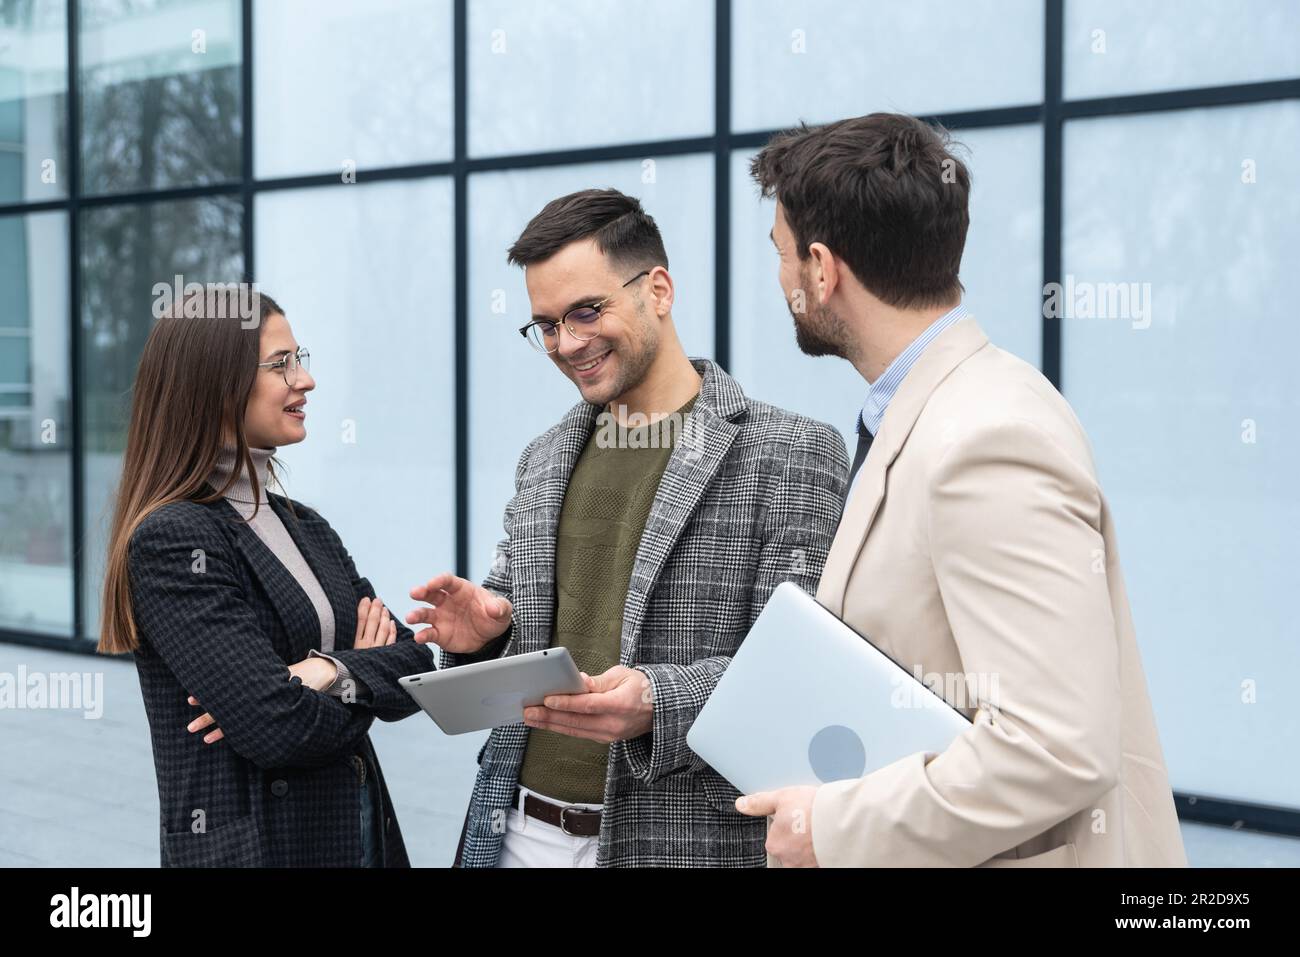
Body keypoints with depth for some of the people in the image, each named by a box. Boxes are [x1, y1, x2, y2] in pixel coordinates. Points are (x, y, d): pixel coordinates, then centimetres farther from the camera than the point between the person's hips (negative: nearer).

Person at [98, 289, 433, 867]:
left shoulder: (305, 527, 9)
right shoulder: (171, 542, -16)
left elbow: (414, 663, 2)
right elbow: (280, 729, -22)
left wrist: (332, 672, -17)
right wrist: (364, 675, -5)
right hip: (248, 844, -7)